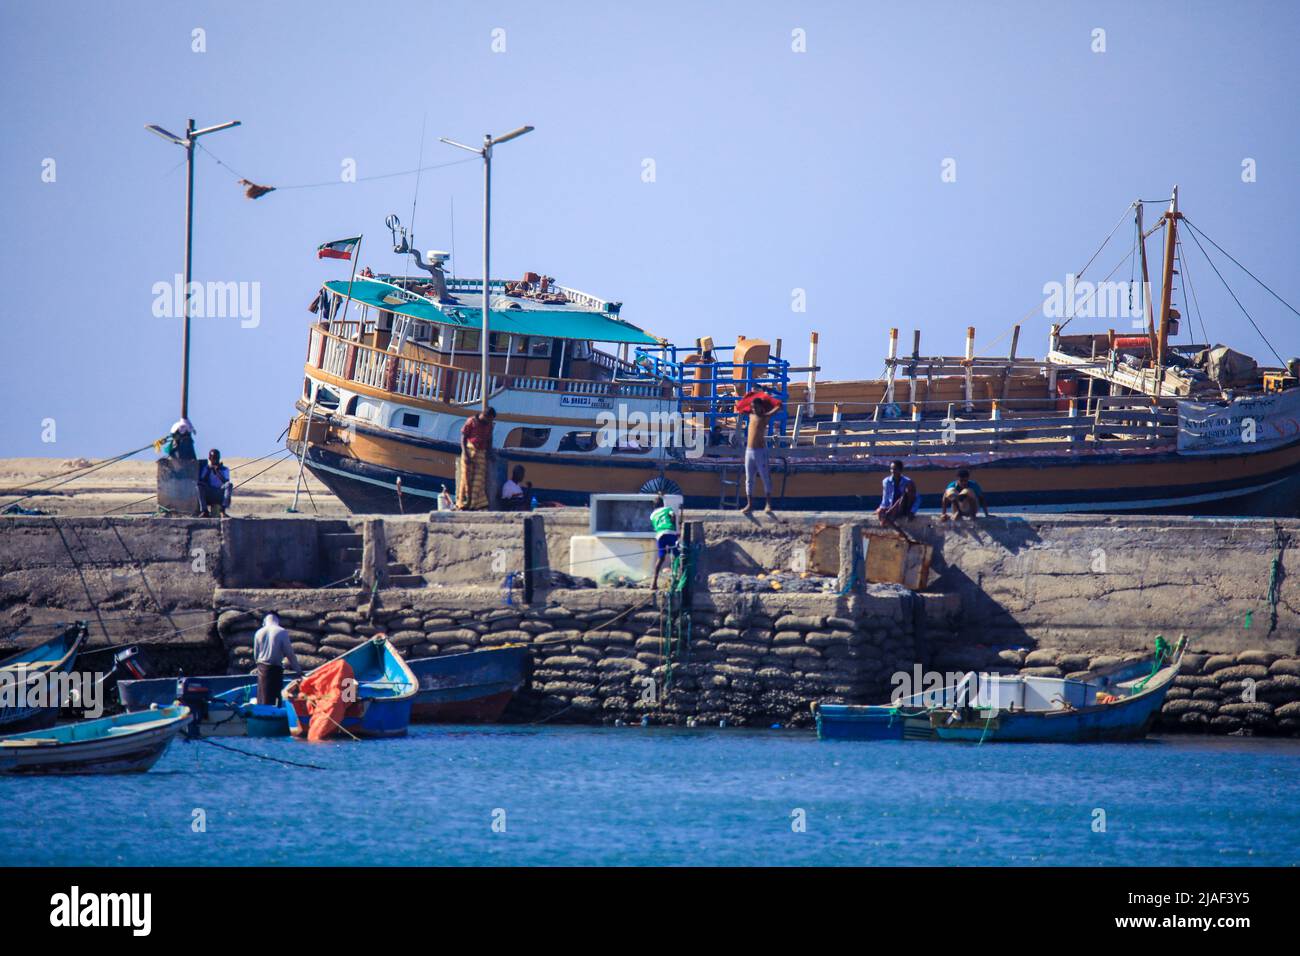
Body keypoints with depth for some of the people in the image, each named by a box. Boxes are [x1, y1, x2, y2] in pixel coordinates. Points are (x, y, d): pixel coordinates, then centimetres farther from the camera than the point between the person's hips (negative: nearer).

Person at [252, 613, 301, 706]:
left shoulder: (259, 633, 2)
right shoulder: (282, 632, -9)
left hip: (262, 667, 3)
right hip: (276, 668, -3)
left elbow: (255, 654, 8)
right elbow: (289, 653, -7)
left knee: (263, 698, 9)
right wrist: (298, 670, 2)